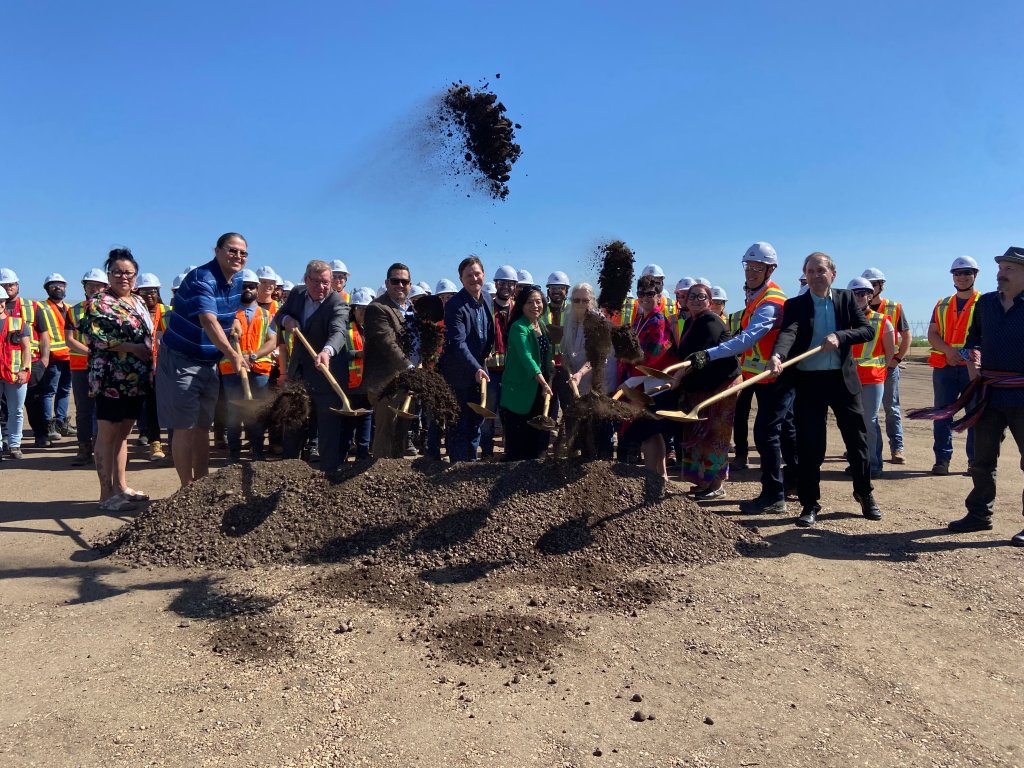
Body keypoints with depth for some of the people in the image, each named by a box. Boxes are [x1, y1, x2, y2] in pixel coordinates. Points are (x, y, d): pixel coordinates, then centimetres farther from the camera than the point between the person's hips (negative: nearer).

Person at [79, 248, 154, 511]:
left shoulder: (139, 302, 16)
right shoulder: (99, 302, -5)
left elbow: (148, 335, 22)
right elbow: (96, 337, -16)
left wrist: (150, 370, 11)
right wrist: (131, 347, -18)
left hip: (136, 380, 7)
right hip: (111, 378, -7)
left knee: (123, 433, 13)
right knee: (107, 435, -2)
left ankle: (121, 486, 21)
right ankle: (106, 494, 2)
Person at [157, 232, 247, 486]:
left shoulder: (237, 280, 5)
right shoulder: (201, 279, -21)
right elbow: (209, 322, -36)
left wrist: (233, 322, 2)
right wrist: (233, 355, -47)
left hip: (209, 362, 8)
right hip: (180, 360, -8)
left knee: (203, 427, 12)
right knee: (185, 427, -4)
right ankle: (188, 487, 3)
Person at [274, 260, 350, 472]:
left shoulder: (338, 303, -20)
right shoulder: (297, 294, 1)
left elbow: (338, 331, -37)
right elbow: (279, 315, 13)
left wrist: (327, 351, -58)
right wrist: (286, 319, -12)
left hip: (327, 375, -7)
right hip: (298, 374, 7)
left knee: (328, 430, -4)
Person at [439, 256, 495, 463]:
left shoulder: (487, 300, 5)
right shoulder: (455, 306, -19)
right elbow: (458, 343, -27)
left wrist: (484, 359, 11)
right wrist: (475, 368, -35)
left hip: (479, 370, 7)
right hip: (459, 374, -7)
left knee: (475, 422, 16)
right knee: (458, 425, 0)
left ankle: (471, 461, 28)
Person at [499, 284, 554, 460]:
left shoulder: (541, 325, 12)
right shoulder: (519, 328, -14)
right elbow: (526, 357, -26)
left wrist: (550, 363, 7)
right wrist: (544, 383, -34)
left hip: (539, 391, 8)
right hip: (520, 391, -8)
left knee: (538, 438, 12)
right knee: (518, 441, -3)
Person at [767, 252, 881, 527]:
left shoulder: (846, 298, 6)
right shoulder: (795, 305, 0)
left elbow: (867, 330, -4)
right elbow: (788, 332, -19)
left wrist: (840, 336, -23)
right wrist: (777, 355, -40)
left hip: (843, 379, 2)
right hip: (808, 382, -2)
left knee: (858, 440, 11)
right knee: (809, 446, 2)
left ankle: (865, 494, 32)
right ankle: (809, 505, 14)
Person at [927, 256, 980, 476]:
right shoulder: (942, 305, 15)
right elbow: (932, 334, 8)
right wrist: (948, 350, -11)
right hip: (944, 366, 3)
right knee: (942, 414, 3)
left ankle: (975, 460, 7)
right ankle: (942, 459, 8)